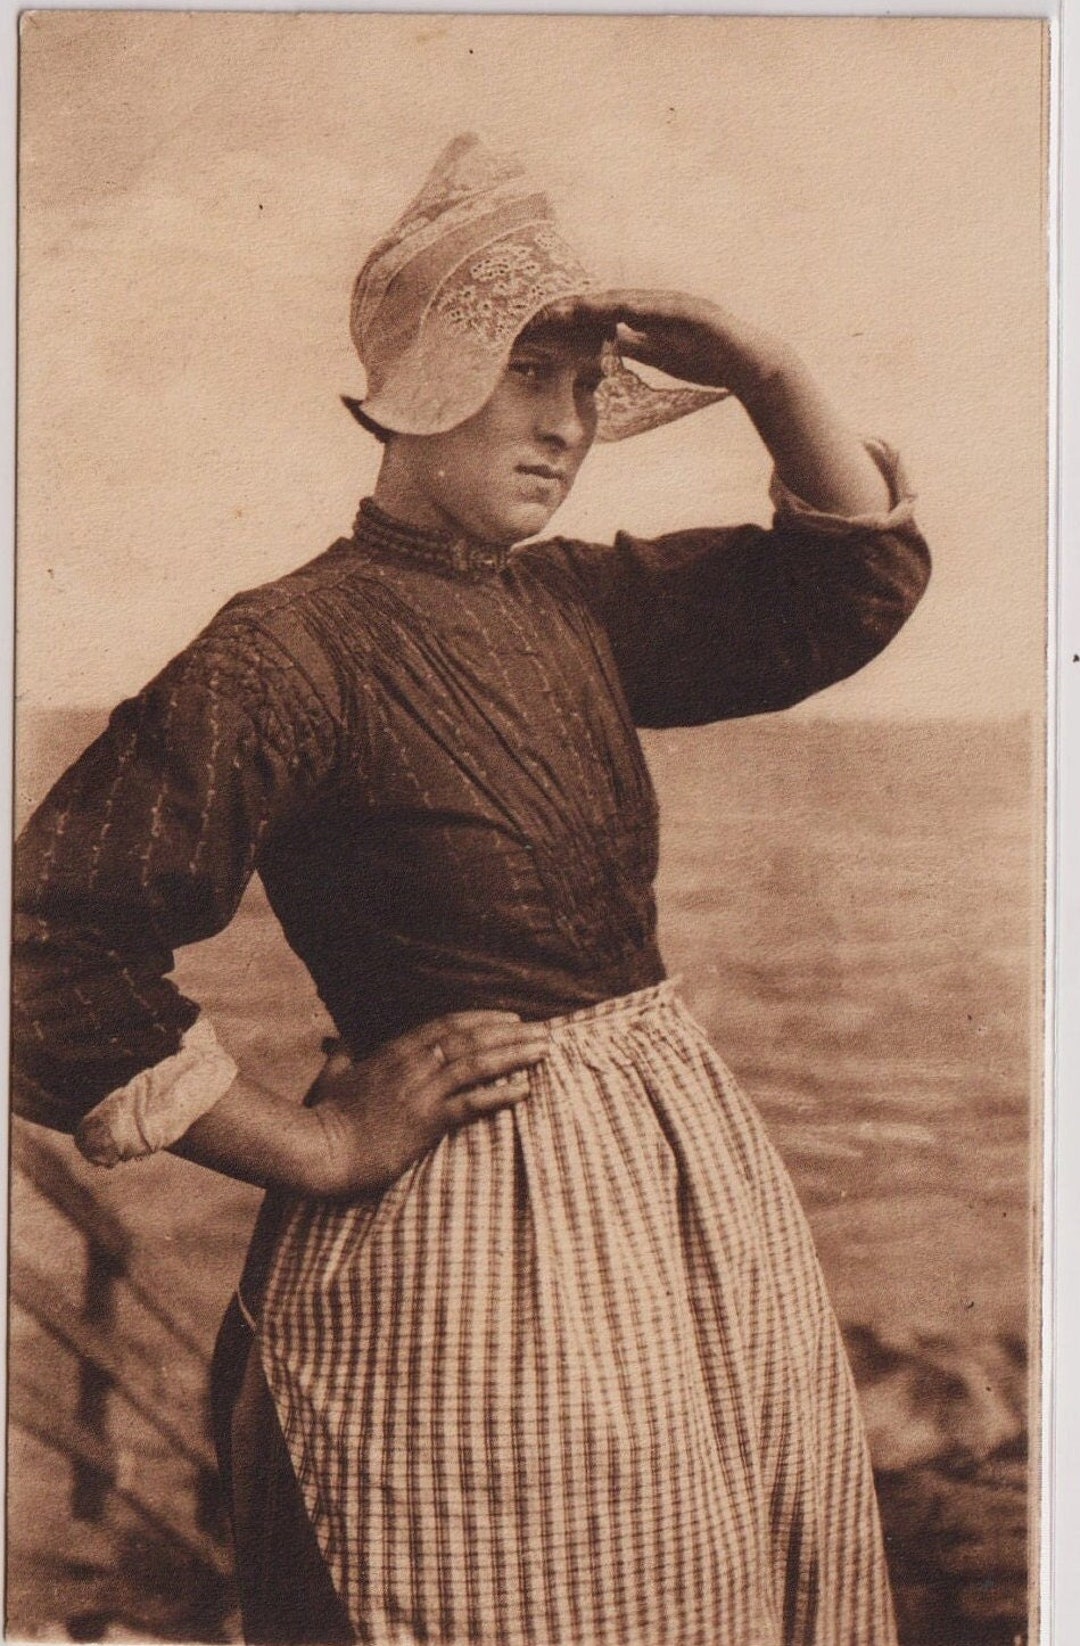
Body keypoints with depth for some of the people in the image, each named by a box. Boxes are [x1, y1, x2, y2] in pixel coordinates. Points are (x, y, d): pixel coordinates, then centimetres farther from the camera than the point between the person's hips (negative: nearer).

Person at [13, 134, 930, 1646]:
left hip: (695, 1179, 8)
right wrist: (315, 1147, -14)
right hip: (470, 1233, -7)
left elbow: (856, 578, 17)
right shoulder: (294, 648, -16)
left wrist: (768, 376, 2)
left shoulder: (578, 602, 7)